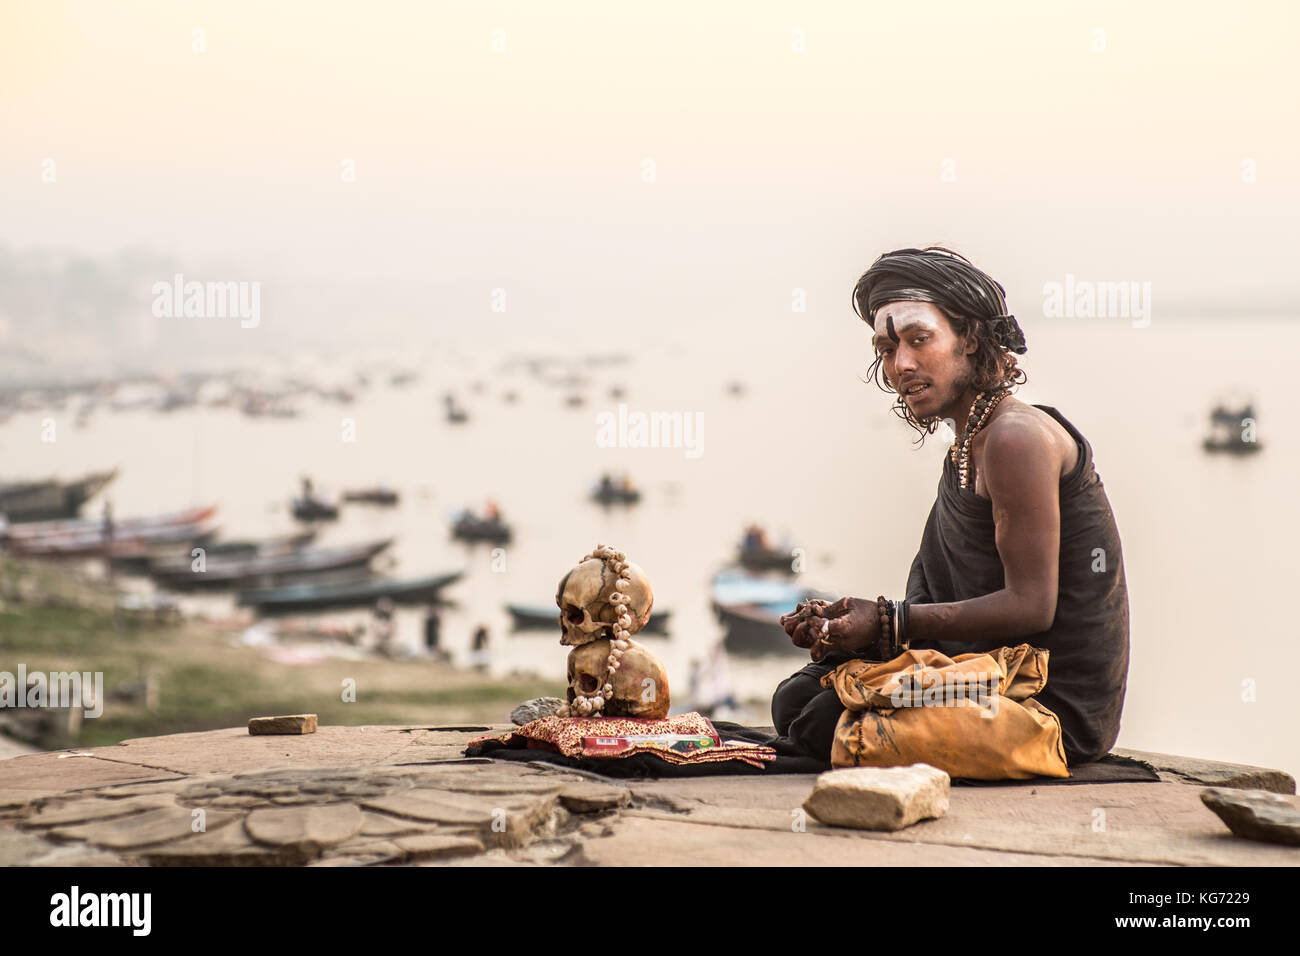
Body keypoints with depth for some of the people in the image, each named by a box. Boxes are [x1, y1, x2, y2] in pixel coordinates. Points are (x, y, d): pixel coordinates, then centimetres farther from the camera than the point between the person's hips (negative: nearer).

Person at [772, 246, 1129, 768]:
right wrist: (847, 623, -5)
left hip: (1060, 700, -9)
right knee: (796, 699, 6)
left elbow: (1031, 605, -21)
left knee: (826, 724, -16)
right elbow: (939, 598, 11)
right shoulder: (965, 448, 14)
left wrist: (889, 622, -19)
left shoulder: (1017, 437, -17)